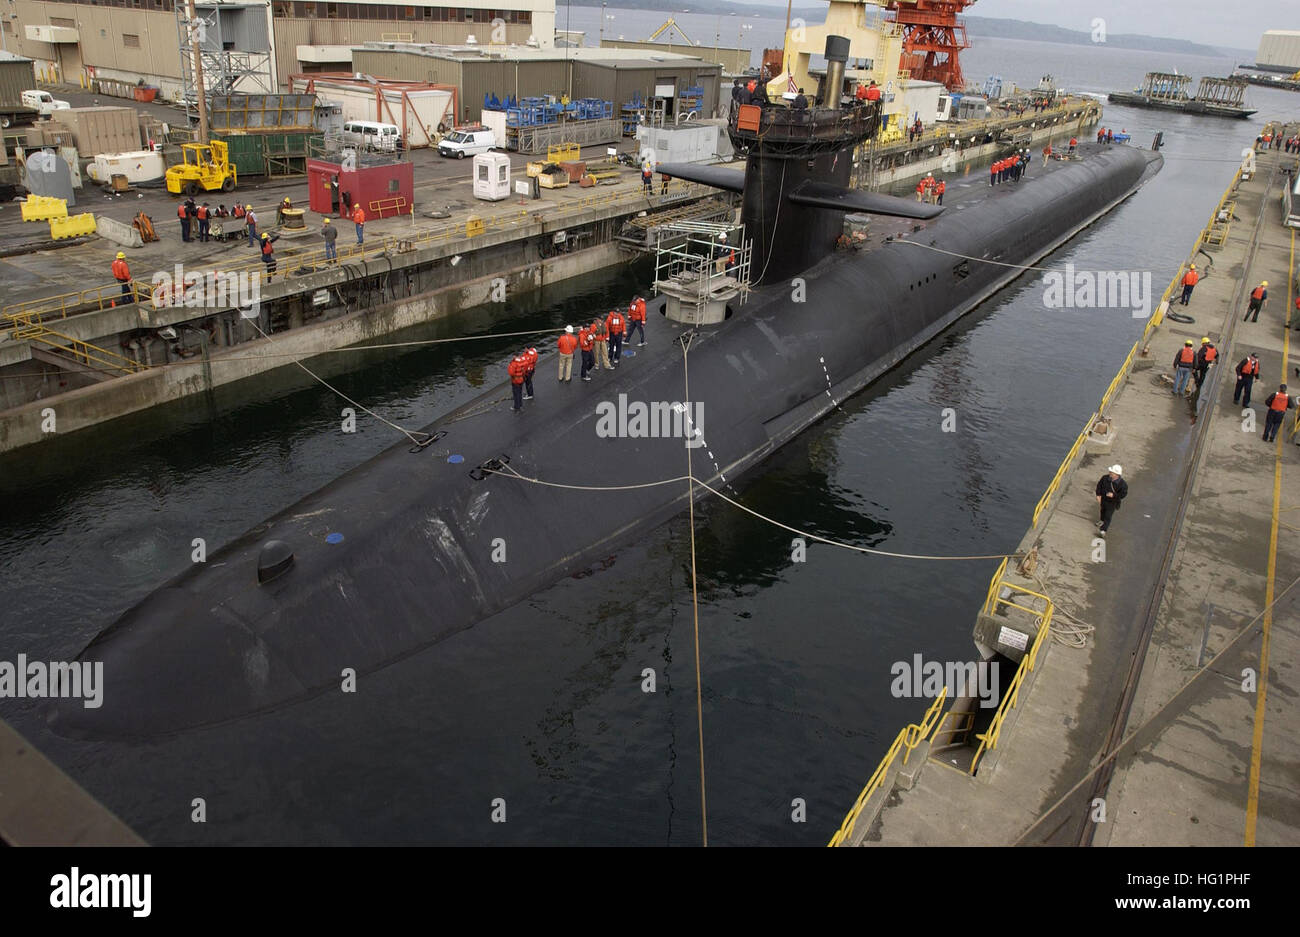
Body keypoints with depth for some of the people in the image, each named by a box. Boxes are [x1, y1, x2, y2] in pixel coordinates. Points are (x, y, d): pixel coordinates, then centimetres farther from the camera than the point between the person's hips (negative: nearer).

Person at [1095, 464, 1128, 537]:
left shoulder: (1122, 484, -27)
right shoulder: (1105, 478, -18)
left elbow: (1123, 494, -20)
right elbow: (1099, 485, -4)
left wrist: (1114, 495, -31)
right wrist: (1098, 495, -10)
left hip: (1112, 502, -5)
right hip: (1103, 499, 5)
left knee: (1108, 516, -1)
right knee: (1103, 510, 30)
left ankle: (1103, 530, 9)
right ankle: (1102, 521, 59)